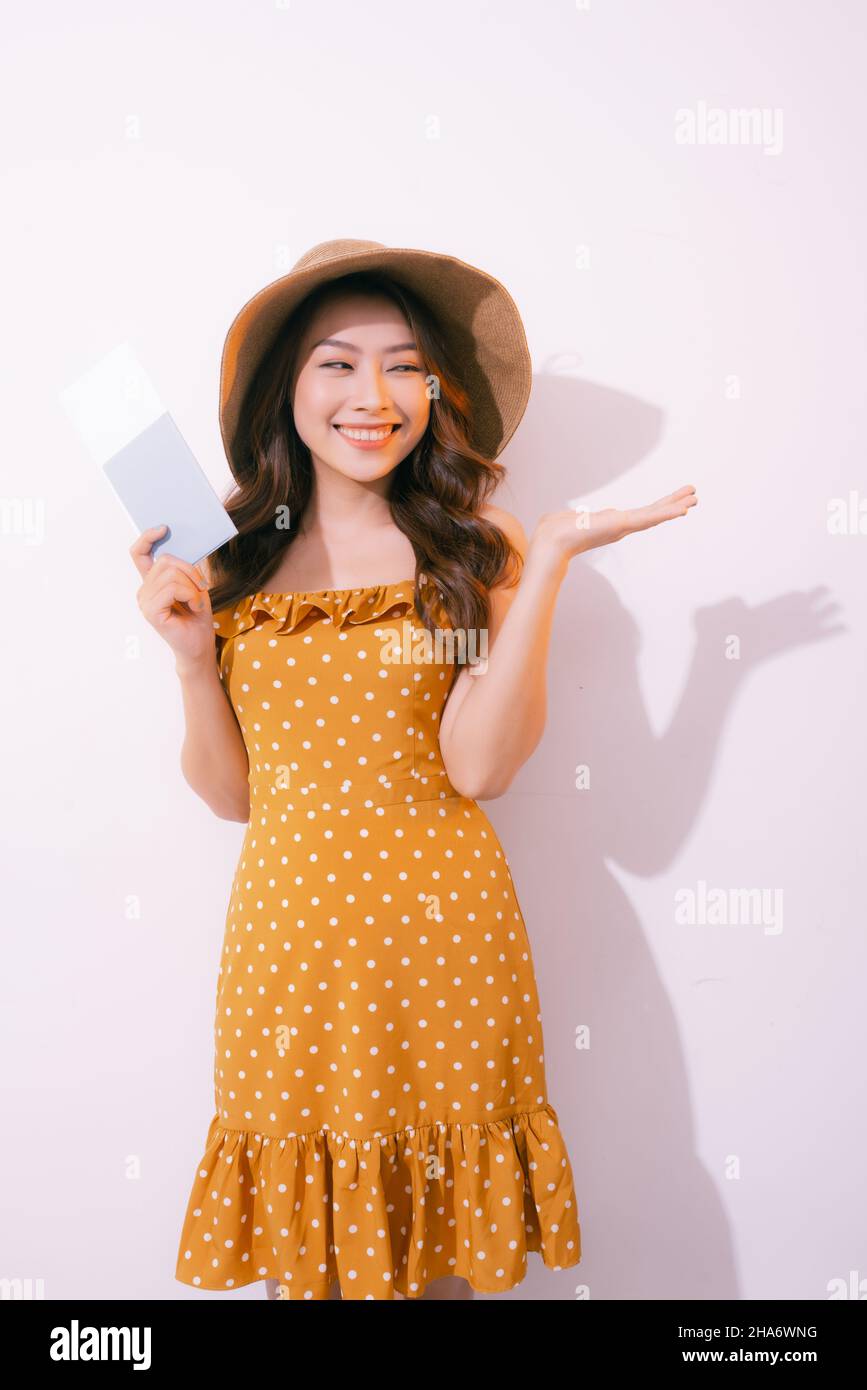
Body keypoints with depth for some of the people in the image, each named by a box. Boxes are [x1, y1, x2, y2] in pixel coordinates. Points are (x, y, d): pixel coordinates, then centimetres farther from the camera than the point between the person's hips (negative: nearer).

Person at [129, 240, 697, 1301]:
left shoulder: (475, 548, -2)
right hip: (285, 929, 2)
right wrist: (192, 652, -9)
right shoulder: (240, 564, 5)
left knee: (437, 1246, 13)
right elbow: (231, 792, 6)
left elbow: (480, 766, -14)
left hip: (437, 934, -2)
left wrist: (547, 559, -15)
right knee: (298, 1239, 15)